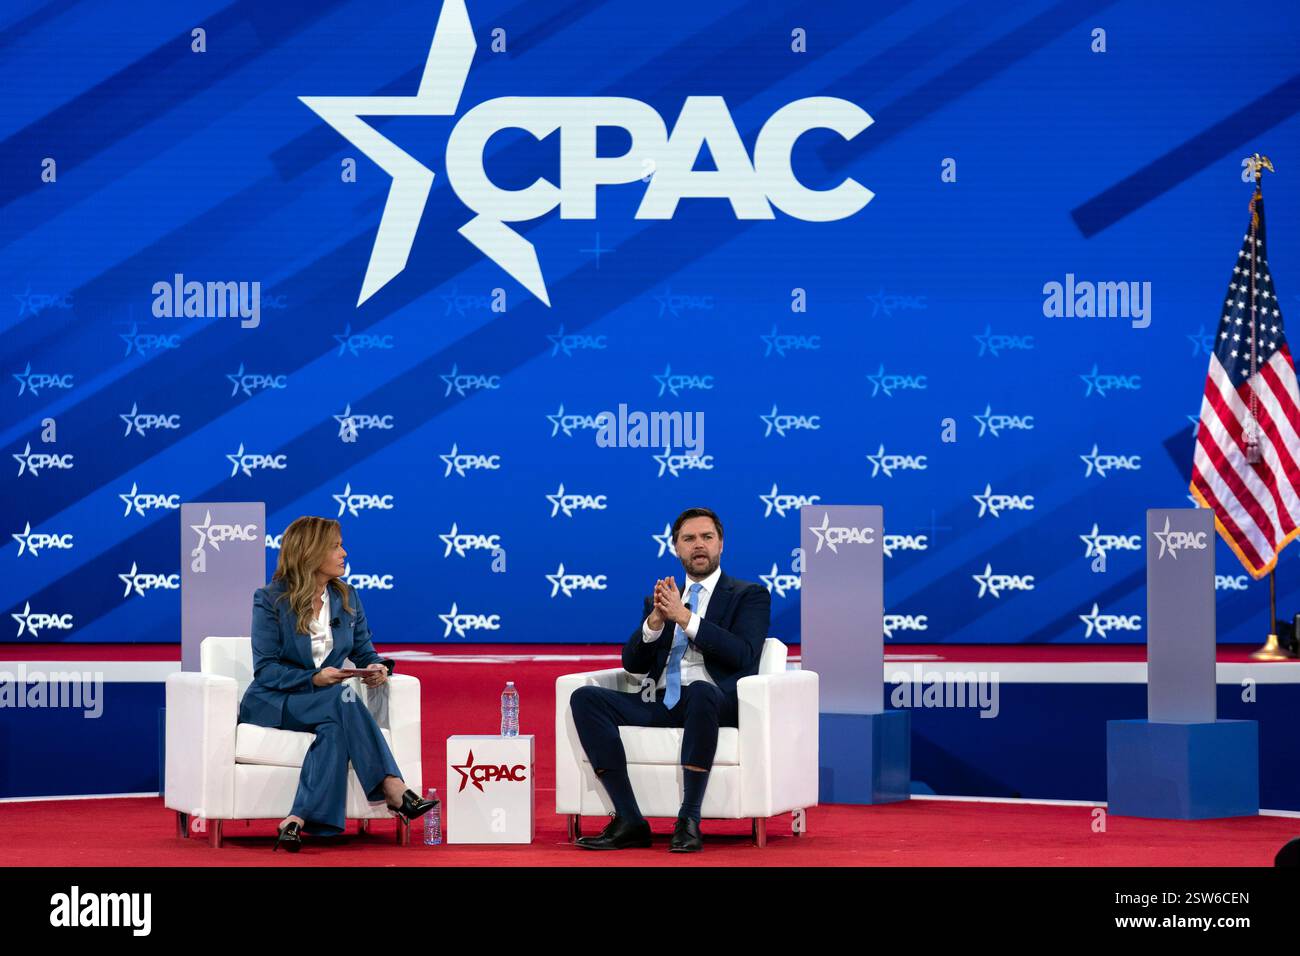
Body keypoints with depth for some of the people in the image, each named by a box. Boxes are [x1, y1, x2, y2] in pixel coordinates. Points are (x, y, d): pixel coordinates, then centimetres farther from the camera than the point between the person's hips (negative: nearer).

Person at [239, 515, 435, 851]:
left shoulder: (347, 597, 8)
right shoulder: (270, 600, -7)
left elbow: (364, 651, 14)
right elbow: (265, 669, -11)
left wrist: (374, 667, -11)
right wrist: (313, 679, -26)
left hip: (325, 703, 5)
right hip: (275, 702, -5)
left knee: (335, 729, -35)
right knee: (341, 697, -35)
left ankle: (298, 821, -45)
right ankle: (395, 793, -44)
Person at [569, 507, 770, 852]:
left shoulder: (749, 595, 10)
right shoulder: (659, 600, 22)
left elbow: (745, 656, -8)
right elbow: (632, 663, 12)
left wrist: (685, 617, -14)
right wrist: (655, 620, -7)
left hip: (716, 701, -5)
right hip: (658, 703, 5)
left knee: (700, 692, -41)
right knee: (584, 698, -20)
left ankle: (689, 821, -33)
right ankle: (629, 821, -25)